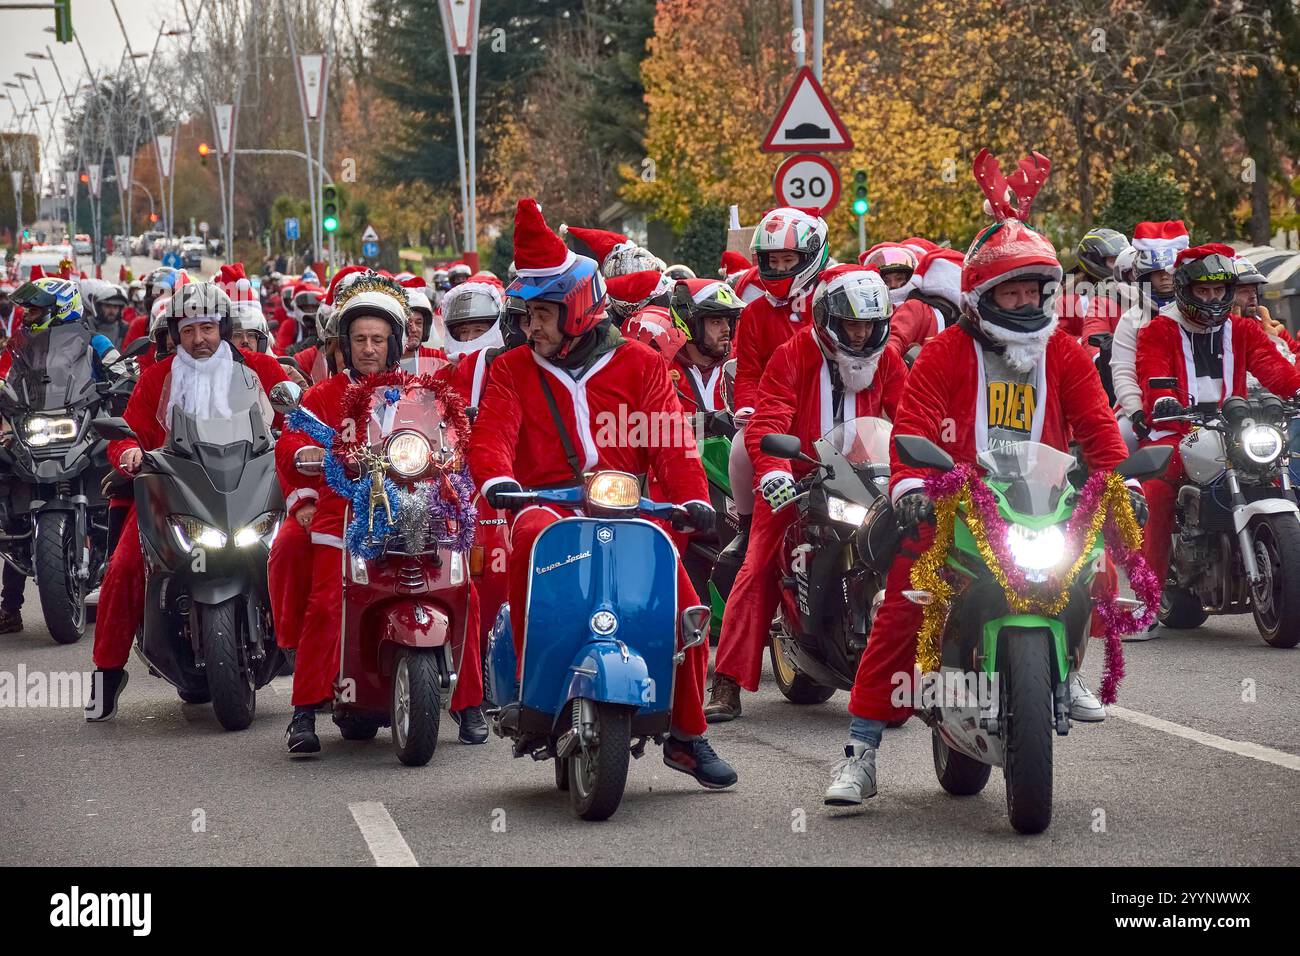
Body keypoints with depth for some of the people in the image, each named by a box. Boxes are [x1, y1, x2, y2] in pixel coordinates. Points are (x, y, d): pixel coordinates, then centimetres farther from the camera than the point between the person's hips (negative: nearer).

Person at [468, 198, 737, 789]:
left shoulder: (639, 365, 11)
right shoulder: (512, 371, 13)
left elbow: (671, 440, 1)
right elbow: (491, 434, -4)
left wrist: (692, 497, -16)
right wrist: (496, 479, -26)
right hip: (546, 506, -1)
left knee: (686, 601, -18)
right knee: (532, 540, -38)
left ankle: (686, 734, 0)